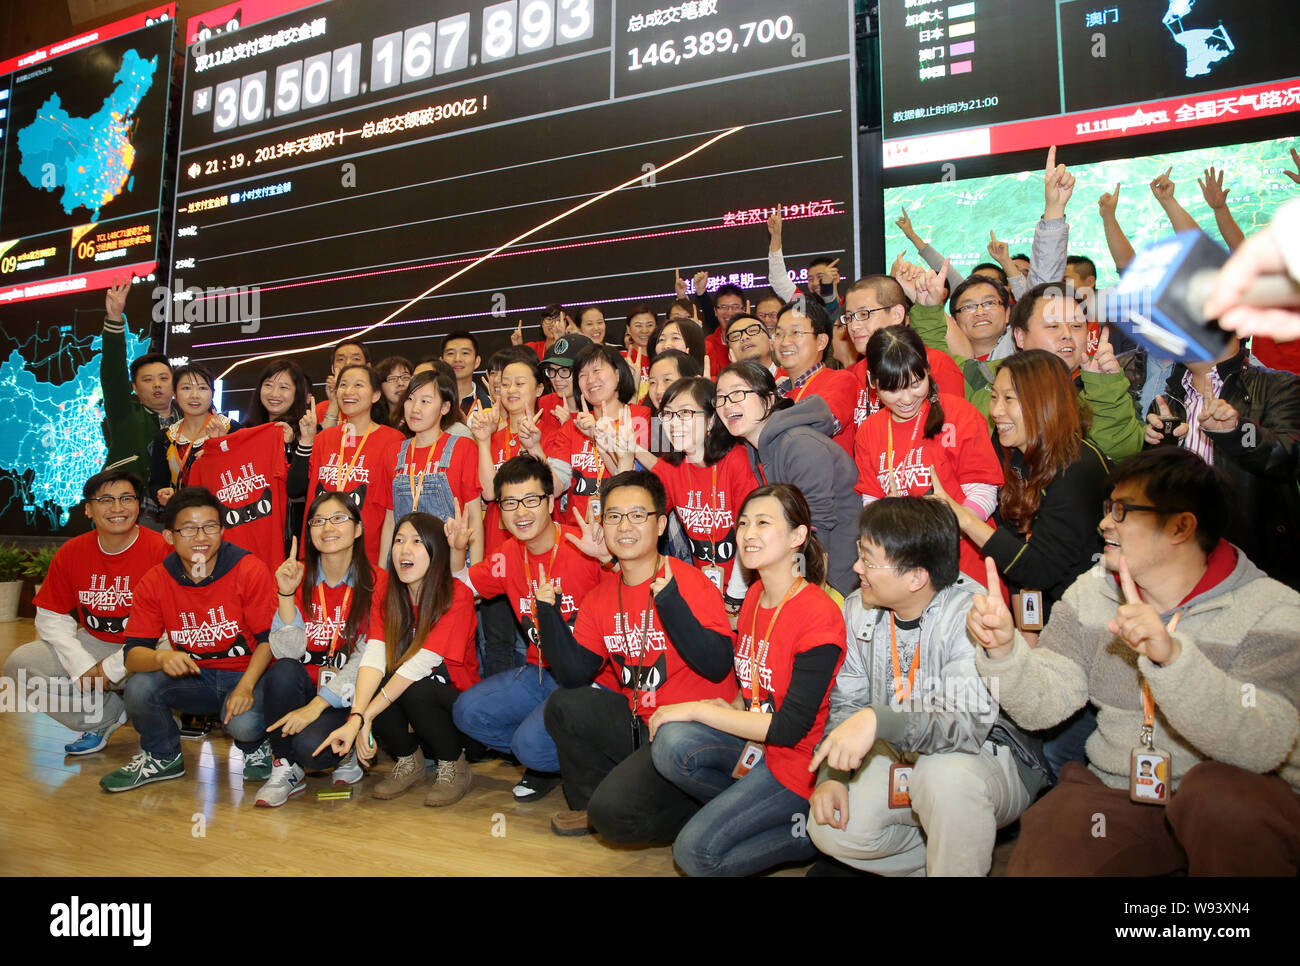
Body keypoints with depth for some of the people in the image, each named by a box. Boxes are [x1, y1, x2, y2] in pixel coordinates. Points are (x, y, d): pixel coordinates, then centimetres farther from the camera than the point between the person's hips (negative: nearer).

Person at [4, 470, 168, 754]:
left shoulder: (161, 550, -16)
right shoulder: (71, 553, 0)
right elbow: (50, 617, 5)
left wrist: (114, 666, -17)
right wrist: (81, 665, -11)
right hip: (94, 643, 5)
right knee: (20, 663, -12)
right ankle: (108, 717, 0)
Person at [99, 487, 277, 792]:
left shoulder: (250, 571, -14)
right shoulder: (153, 584, -5)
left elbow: (269, 638, -11)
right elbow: (132, 655, -10)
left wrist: (246, 686, -26)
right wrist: (162, 657, -34)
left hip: (246, 674, -3)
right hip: (194, 677, 4)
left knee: (244, 724, -33)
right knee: (139, 687, -24)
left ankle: (256, 749, 8)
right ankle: (162, 757, 7)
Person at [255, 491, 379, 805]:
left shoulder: (375, 584, -6)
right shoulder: (297, 576, 1)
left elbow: (366, 659, -12)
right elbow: (286, 652, -8)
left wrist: (316, 706, -20)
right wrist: (286, 593, -19)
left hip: (345, 697, -3)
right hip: (302, 688, 3)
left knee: (310, 747, -30)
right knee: (283, 671, -30)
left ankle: (347, 755, 7)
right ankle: (285, 770, -10)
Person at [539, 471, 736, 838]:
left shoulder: (691, 583, -14)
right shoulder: (601, 594, 6)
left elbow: (718, 666, -24)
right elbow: (573, 675, 3)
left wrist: (669, 601, -30)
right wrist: (548, 610, -7)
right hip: (639, 722, 7)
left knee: (613, 812, -20)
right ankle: (591, 802, 18)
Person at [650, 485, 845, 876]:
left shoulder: (818, 616, -21)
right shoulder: (755, 596, 5)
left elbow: (789, 728, -23)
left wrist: (696, 710, -18)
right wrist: (732, 707, -6)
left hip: (798, 759, -7)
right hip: (754, 739, 7)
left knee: (695, 853, -13)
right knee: (671, 743, -21)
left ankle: (811, 832, 3)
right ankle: (754, 811, -1)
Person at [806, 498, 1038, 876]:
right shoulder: (859, 610, -3)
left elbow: (966, 726, -32)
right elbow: (845, 703, 5)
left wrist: (879, 720, -47)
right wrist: (830, 774, -10)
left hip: (985, 756, -5)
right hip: (898, 757, 6)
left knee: (946, 774, -38)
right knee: (828, 828, -17)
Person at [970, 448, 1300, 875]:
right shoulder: (1090, 592, 2)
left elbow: (1264, 745, -26)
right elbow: (1042, 706, -5)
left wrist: (1172, 657, -41)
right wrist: (1004, 650, -25)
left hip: (1230, 797, -2)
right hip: (1112, 790, 3)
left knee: (1218, 790, -35)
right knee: (1035, 865, -22)